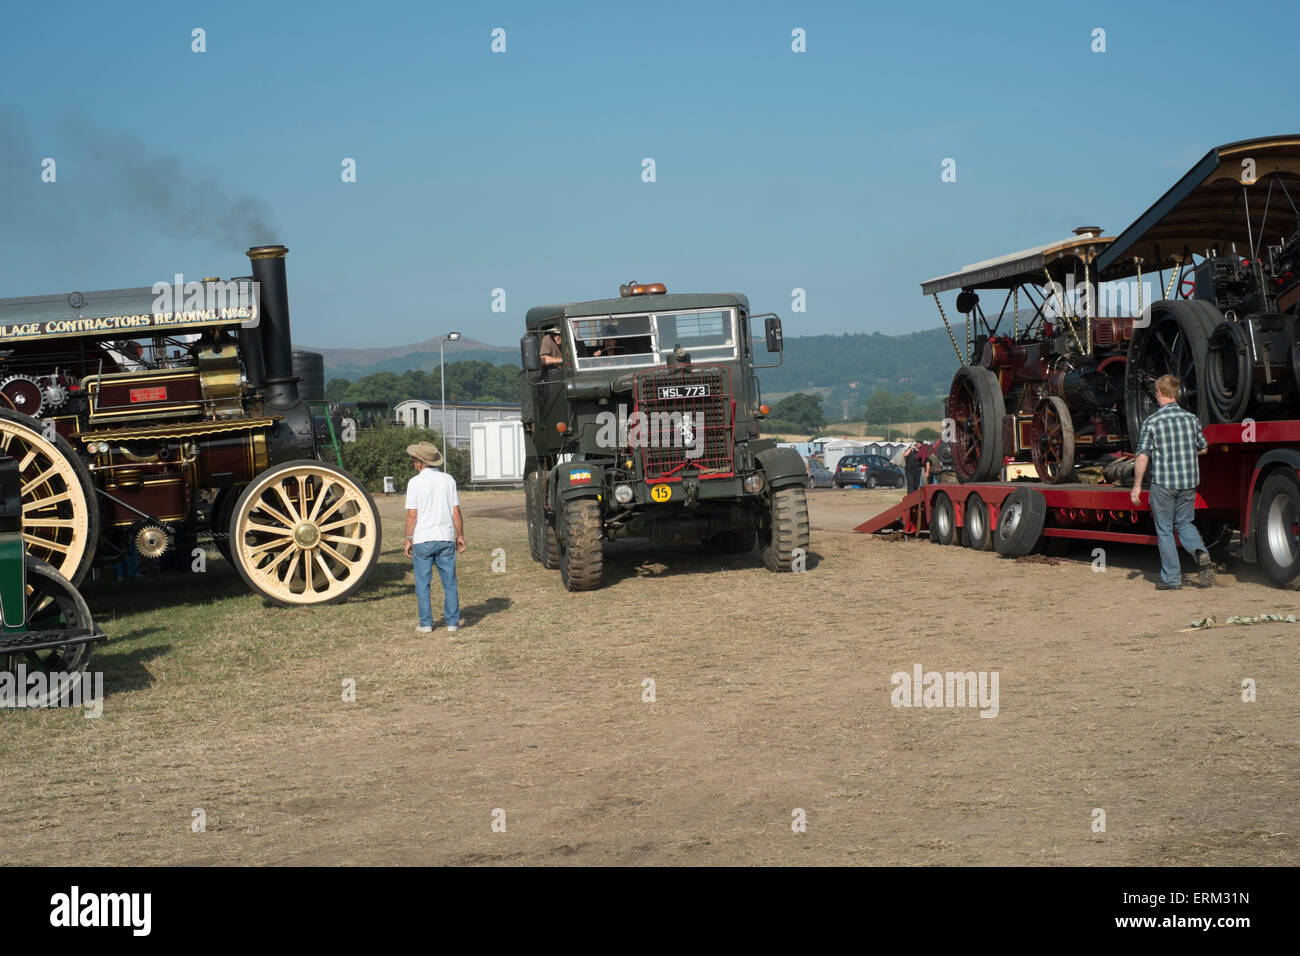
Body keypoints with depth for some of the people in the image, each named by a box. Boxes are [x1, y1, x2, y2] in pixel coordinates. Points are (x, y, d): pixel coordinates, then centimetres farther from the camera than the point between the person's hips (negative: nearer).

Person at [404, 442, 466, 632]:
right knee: (450, 582, 7)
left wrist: (408, 540, 0)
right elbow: (456, 512, 2)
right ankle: (452, 622, 7)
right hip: (446, 537, 3)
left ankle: (426, 623, 6)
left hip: (422, 539, -3)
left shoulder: (415, 482, -6)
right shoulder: (448, 480, 3)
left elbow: (412, 515, -8)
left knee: (423, 583, 6)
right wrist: (460, 535, 11)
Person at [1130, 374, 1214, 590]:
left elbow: (1142, 457, -11)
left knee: (1164, 529, 7)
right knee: (1184, 523, 19)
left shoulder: (1151, 422, -10)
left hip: (1163, 483, -4)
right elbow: (1203, 448, 14)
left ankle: (1171, 578, 8)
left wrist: (1137, 486, -2)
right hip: (1189, 481, 4)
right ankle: (1201, 553, -9)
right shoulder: (1191, 418, 2)